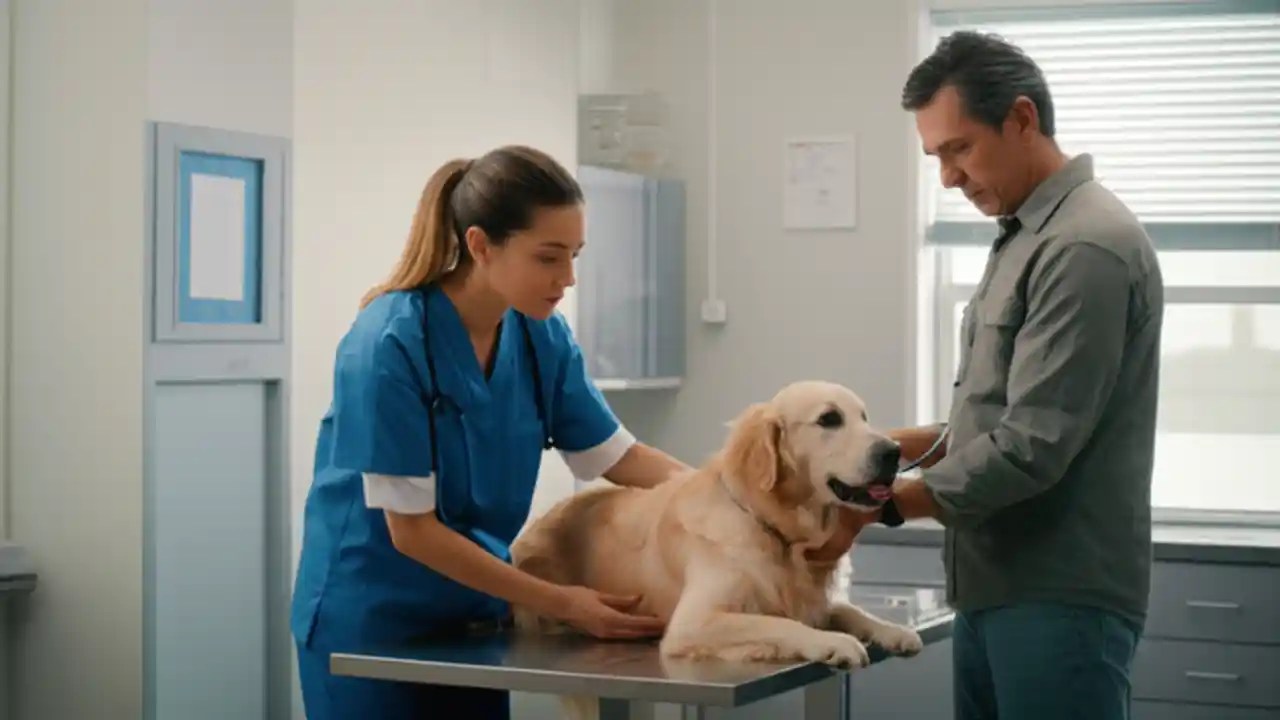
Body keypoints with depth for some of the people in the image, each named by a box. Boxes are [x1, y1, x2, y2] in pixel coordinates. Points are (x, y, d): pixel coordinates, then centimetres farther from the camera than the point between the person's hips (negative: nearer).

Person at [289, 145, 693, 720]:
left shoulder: (542, 335, -6)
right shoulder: (389, 345, -24)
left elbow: (616, 455, 4)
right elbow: (411, 529, -21)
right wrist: (561, 604, -19)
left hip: (473, 612, 6)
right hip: (368, 616, -6)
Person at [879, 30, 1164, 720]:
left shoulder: (1086, 247, -16)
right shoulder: (1024, 237, 15)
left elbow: (1033, 447, -21)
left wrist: (886, 502, -13)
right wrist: (907, 443, 6)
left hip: (1060, 599, -9)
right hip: (996, 588, 9)